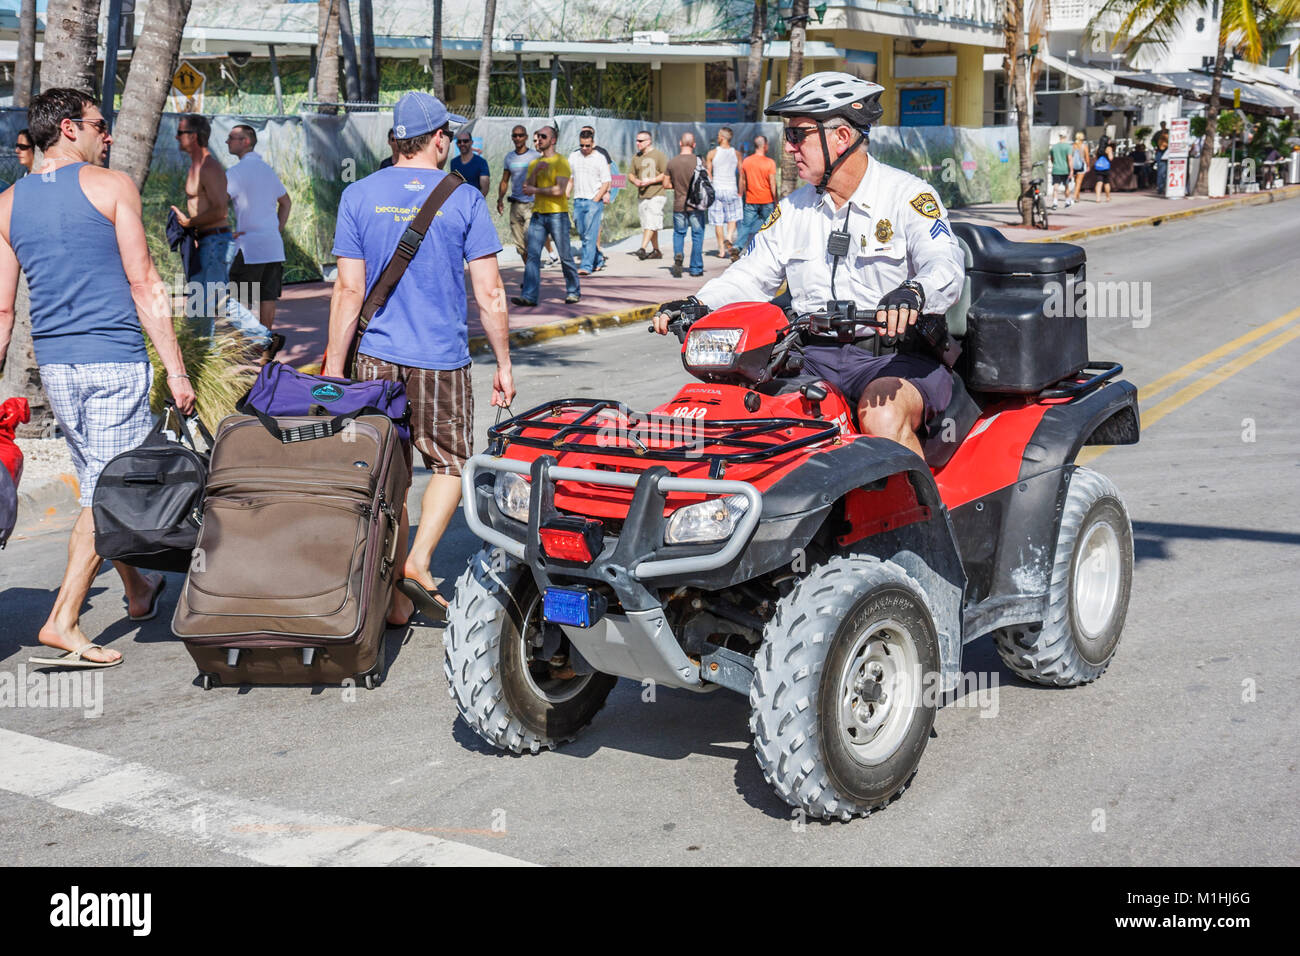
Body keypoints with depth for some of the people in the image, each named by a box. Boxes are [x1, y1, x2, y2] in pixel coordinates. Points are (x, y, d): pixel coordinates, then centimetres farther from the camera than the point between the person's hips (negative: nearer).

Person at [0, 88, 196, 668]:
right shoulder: (111, 186, -4)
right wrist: (176, 369, -6)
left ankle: (137, 592, 34)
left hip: (54, 362, 6)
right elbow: (144, 284, -8)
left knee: (98, 484, 18)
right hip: (114, 358, -6)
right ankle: (63, 621, -11)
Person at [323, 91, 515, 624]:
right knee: (450, 463, 15)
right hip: (442, 360, -2)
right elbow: (490, 294, -6)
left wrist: (334, 367, 2)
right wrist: (503, 364, 3)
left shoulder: (358, 196, 1)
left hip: (376, 358, 2)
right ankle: (419, 561, -4)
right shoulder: (463, 200, -4)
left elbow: (349, 291, -2)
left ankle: (396, 597, 15)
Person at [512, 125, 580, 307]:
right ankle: (529, 295, -10)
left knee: (565, 256, 4)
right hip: (538, 215, 5)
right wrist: (535, 171, -6)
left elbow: (559, 190, -14)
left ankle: (573, 291, 19)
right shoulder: (534, 163, 15)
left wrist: (535, 190, -8)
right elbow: (527, 189, 8)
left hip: (557, 214, -5)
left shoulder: (561, 162, -4)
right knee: (532, 256, -6)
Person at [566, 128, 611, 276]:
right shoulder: (573, 156, 11)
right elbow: (570, 179, 19)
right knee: (582, 234, 9)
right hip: (578, 201, 5)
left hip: (594, 201, -5)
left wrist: (595, 200, -10)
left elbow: (606, 183, -3)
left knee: (590, 235, -10)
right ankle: (598, 259, 25)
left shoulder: (600, 158, -1)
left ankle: (587, 265, -11)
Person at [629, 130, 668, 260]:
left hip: (656, 195, -7)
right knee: (647, 224, 9)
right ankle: (656, 251, 17)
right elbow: (631, 175, 19)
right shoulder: (636, 158, 14)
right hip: (641, 196, 7)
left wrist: (650, 181, -16)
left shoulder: (659, 155, -4)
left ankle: (643, 248, -25)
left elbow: (666, 175, -7)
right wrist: (635, 181, -4)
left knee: (651, 222, -17)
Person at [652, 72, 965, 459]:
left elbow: (946, 266, -16)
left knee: (881, 417, -36)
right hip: (814, 355, 5)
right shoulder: (792, 209, 17)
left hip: (895, 356, -5)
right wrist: (695, 305, -1)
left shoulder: (907, 195, -2)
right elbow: (751, 275, 19)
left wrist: (912, 293, -40)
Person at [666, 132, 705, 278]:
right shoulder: (698, 161, -9)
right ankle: (696, 268, 11)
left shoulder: (672, 162, -3)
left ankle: (678, 254, -11)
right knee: (697, 234, 8)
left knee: (678, 233, 16)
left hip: (678, 204, 2)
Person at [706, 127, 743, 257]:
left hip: (716, 189, -1)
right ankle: (729, 238, -12)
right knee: (733, 217, 13)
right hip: (731, 188, 1)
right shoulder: (736, 154, 2)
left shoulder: (712, 153, -3)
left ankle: (721, 249, 5)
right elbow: (741, 174, 4)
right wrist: (740, 192, 12)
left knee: (718, 221, 5)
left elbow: (708, 174, 0)